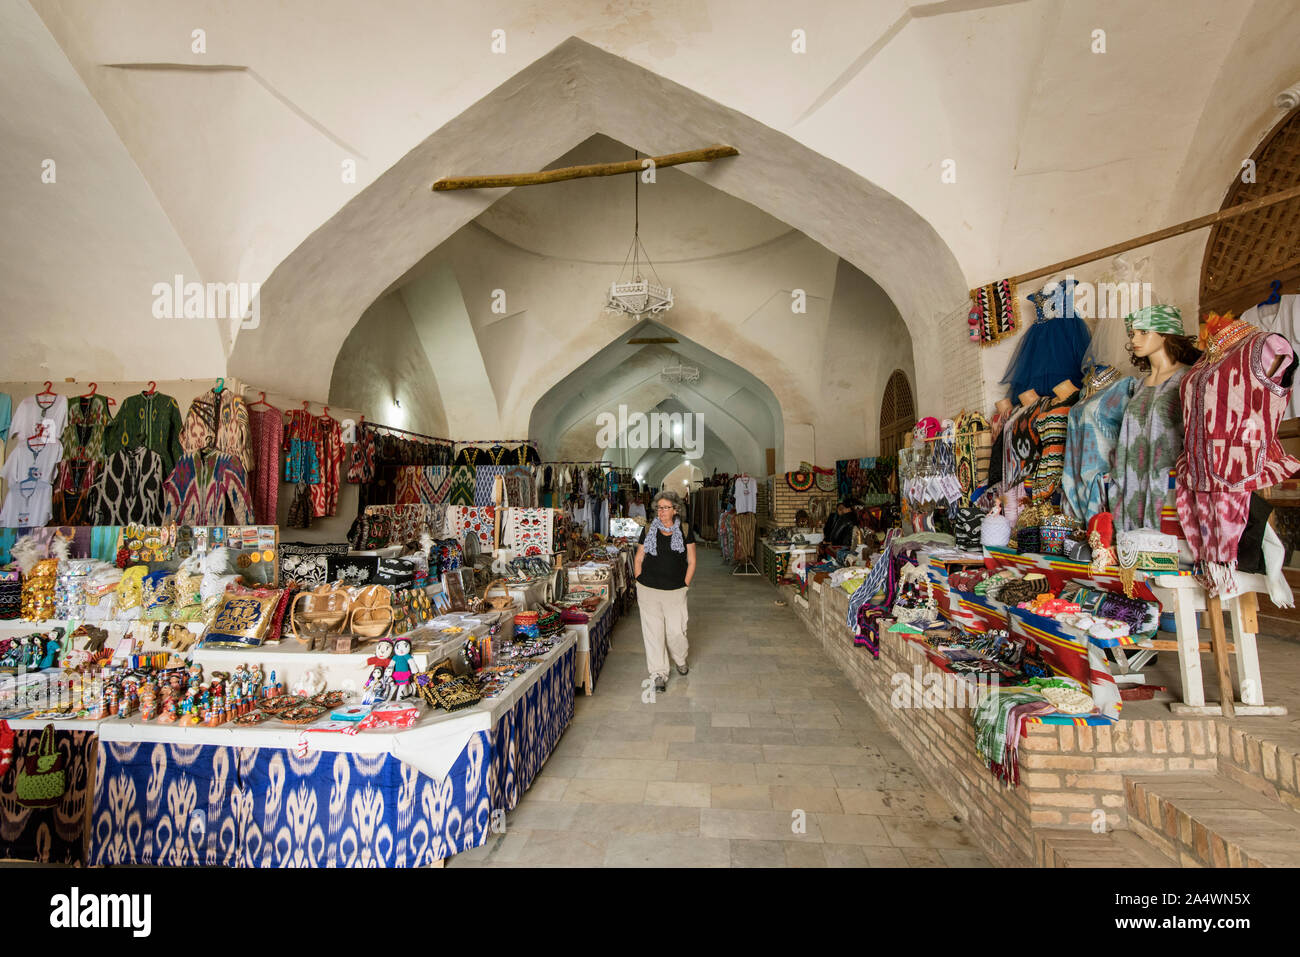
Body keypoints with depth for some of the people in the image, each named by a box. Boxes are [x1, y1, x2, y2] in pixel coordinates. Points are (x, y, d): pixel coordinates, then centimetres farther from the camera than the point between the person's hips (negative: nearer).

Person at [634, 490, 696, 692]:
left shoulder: (685, 530, 2)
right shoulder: (648, 530, 4)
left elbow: (691, 562, 5)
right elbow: (638, 560, 10)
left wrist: (684, 585, -1)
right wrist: (641, 584, 2)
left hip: (675, 591, -1)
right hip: (649, 591, 1)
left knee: (676, 630, 3)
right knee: (653, 631, 2)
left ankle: (680, 660, 35)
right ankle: (659, 674, 15)